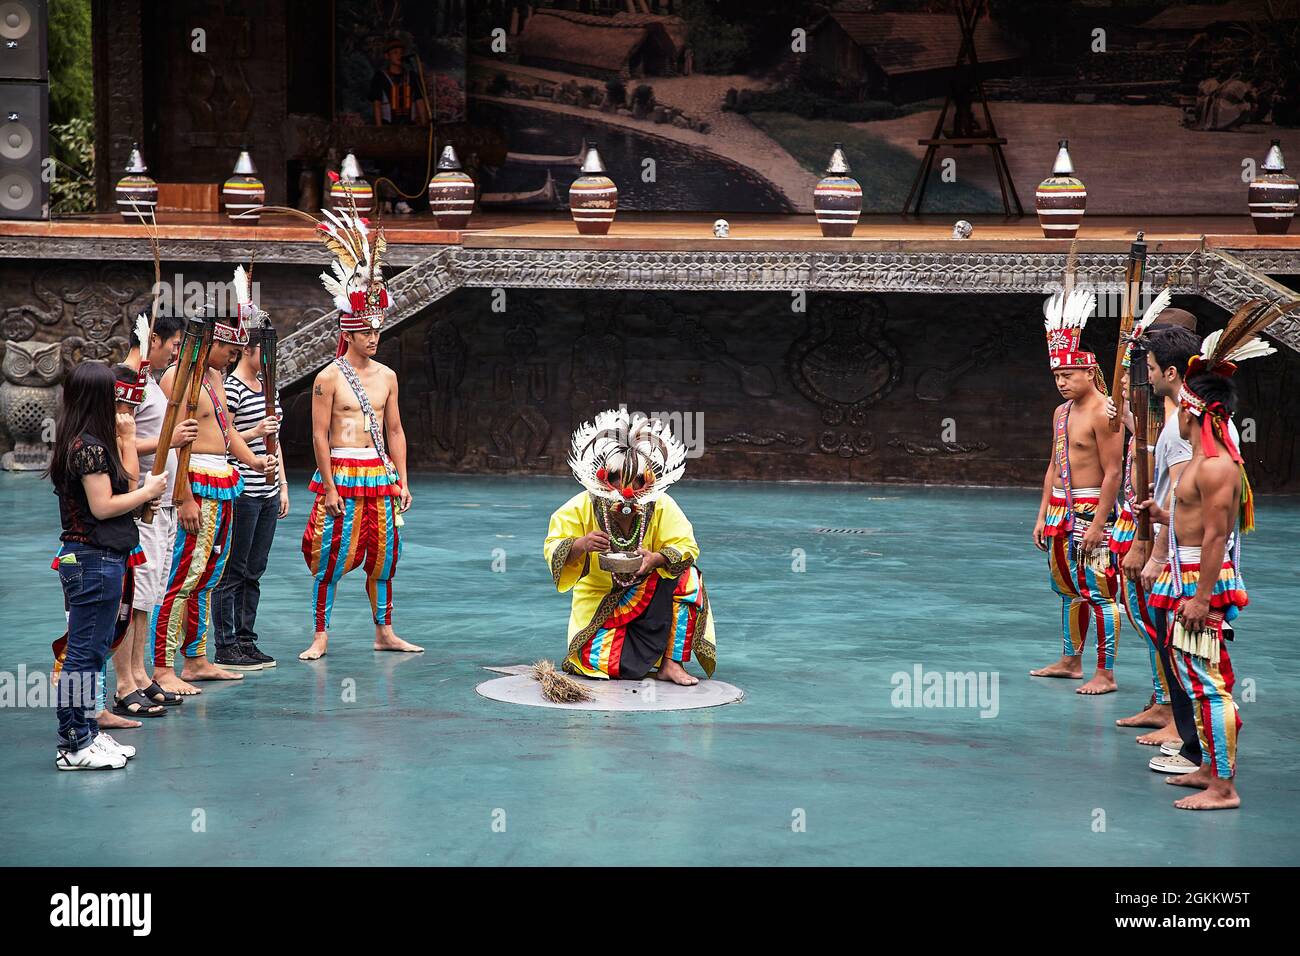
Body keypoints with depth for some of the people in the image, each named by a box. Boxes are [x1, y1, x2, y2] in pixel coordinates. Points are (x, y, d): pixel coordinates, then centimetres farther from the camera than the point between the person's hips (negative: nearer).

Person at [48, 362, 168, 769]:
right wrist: (148, 491, -8)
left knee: (92, 650, 16)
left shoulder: (89, 444, 14)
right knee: (84, 652, -6)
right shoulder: (90, 446, -16)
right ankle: (75, 747, -2)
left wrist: (127, 438, 17)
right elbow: (103, 506, -19)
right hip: (94, 560, -11)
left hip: (94, 558, 11)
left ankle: (86, 733, 23)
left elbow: (127, 479, 19)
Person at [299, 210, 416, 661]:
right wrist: (329, 487, -14)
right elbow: (319, 435, -9)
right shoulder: (329, 378, -6)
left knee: (383, 556, 9)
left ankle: (384, 632, 19)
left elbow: (395, 431, 14)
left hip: (380, 474, 5)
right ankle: (320, 635, 1)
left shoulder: (386, 376, 11)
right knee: (329, 559, -4)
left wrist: (401, 480, 9)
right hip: (341, 473, -5)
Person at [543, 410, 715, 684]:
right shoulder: (581, 507, -14)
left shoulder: (662, 507, -12)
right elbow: (553, 549, -17)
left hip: (649, 597, 1)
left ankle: (672, 663, -22)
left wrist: (656, 558, -40)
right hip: (598, 601, -1)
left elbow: (686, 548, -18)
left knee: (687, 577, -29)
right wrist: (580, 545, -40)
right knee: (596, 660, -26)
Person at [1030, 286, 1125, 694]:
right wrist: (1042, 515, 16)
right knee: (1068, 588, 16)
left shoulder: (1103, 414, -13)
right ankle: (1070, 661, 27)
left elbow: (1113, 473, -17)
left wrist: (1098, 523, -20)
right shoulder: (1061, 413, 14)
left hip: (1092, 509, -9)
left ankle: (1105, 673, -6)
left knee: (1099, 592, -8)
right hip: (1060, 508, 9)